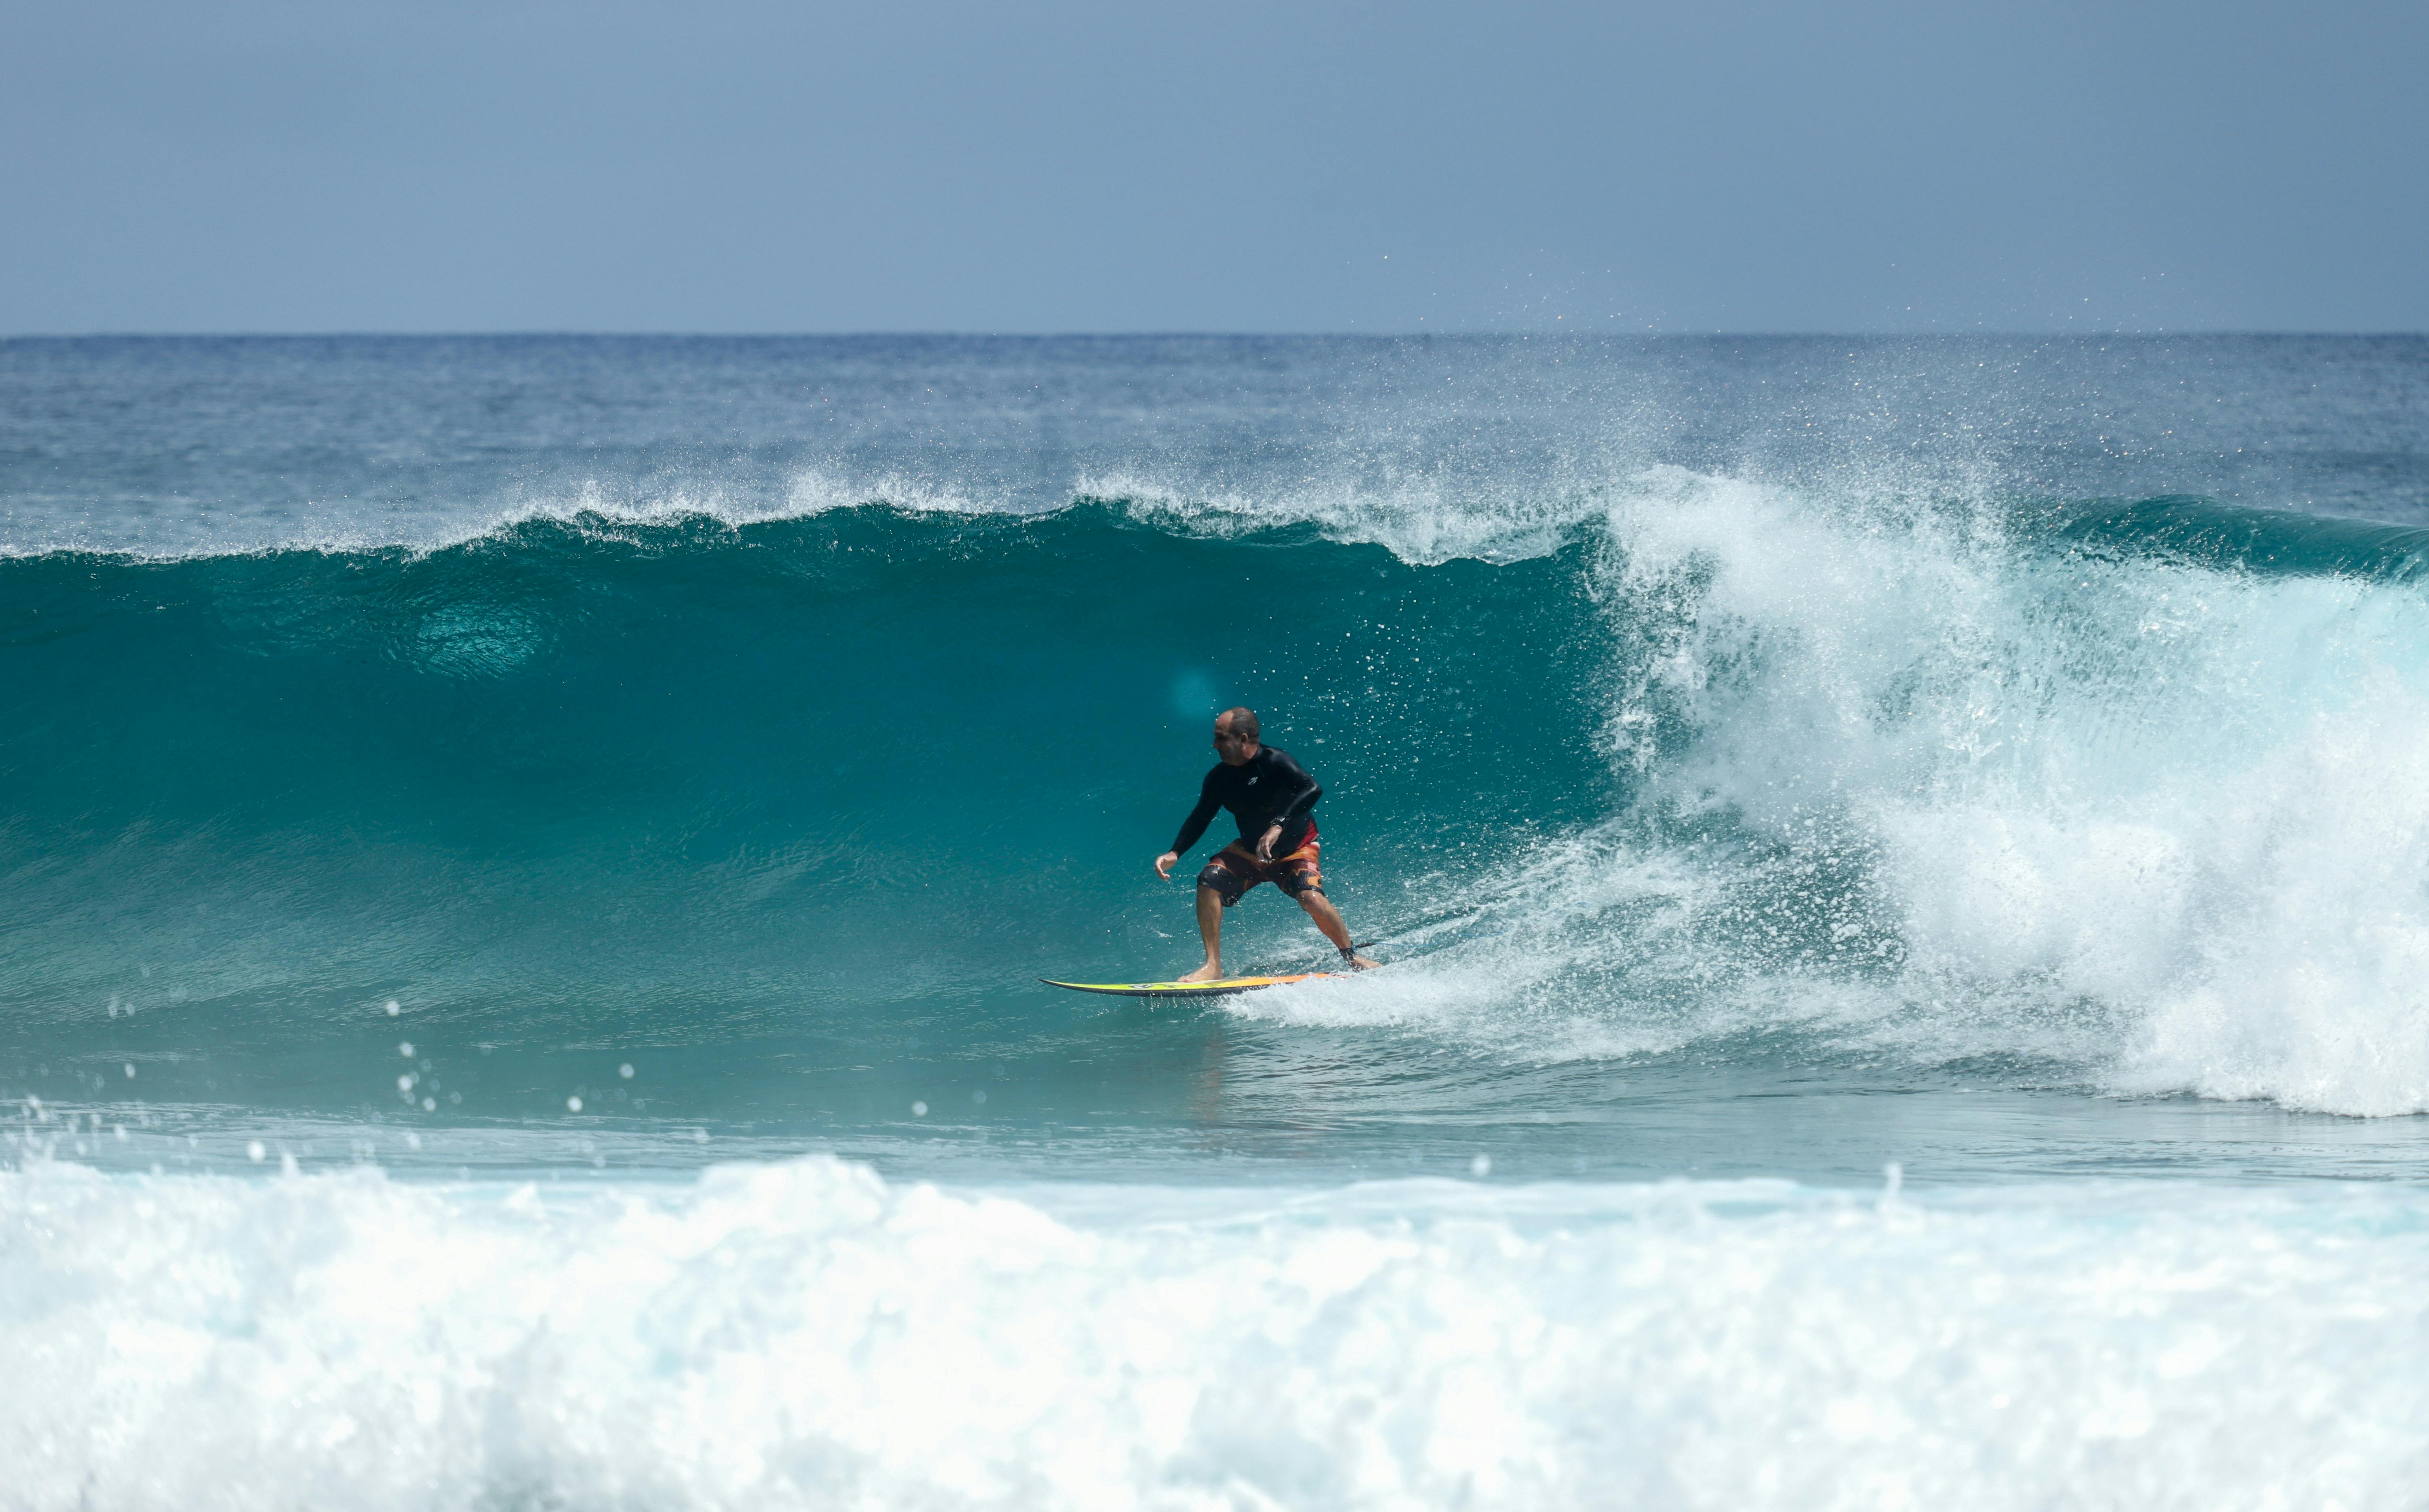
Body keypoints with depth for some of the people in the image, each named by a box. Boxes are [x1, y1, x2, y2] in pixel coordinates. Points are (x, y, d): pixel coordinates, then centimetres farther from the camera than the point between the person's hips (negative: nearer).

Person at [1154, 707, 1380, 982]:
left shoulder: (1274, 763, -25)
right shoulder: (1219, 778, -7)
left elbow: (1312, 789, -39)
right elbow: (1200, 818, 5)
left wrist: (1278, 826, -50)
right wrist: (1175, 853, -9)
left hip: (1295, 849, -5)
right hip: (1250, 851, 5)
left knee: (1310, 896, -29)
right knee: (1209, 881, -19)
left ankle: (1352, 957, -5)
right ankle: (1213, 966, -15)